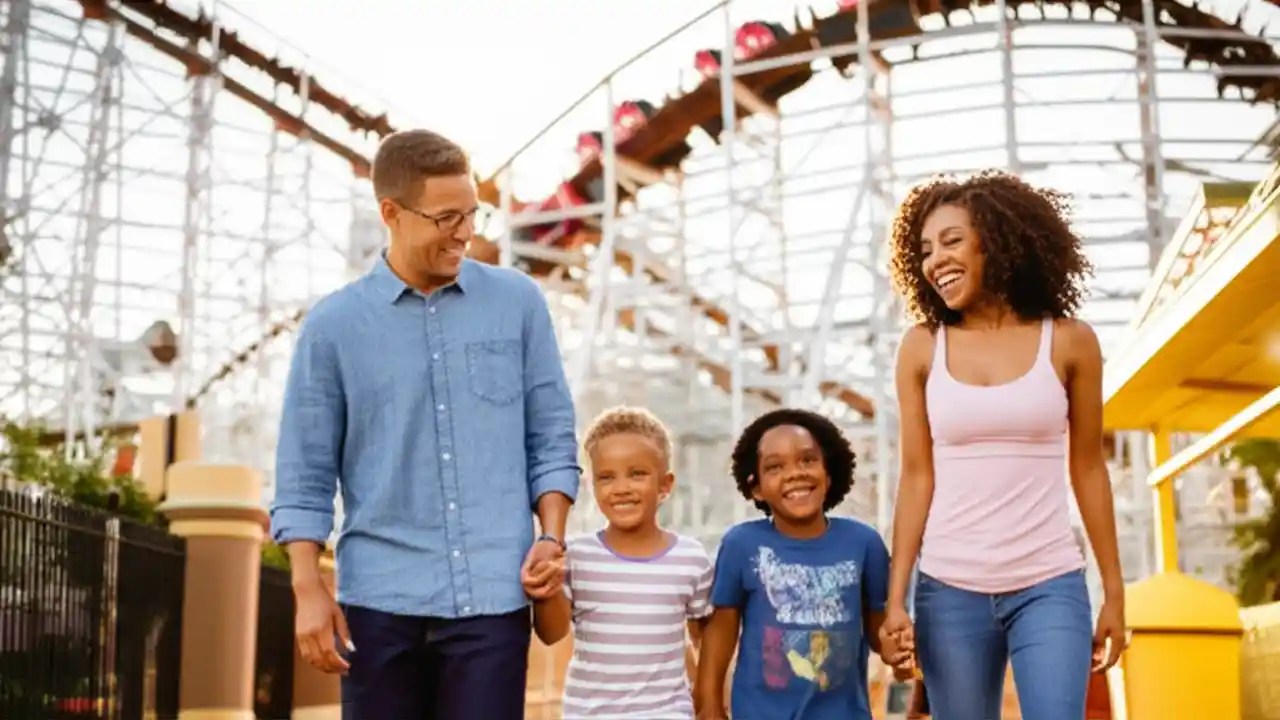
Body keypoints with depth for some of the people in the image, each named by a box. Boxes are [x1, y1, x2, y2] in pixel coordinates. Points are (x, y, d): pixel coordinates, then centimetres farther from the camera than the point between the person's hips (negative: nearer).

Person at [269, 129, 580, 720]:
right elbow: (305, 475, 3)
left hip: (494, 595, 0)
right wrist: (308, 590, -5)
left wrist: (551, 538, -4)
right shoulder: (334, 325, 2)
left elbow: (552, 436, 9)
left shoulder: (518, 302, 5)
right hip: (380, 598, 0)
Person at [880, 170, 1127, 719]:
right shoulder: (922, 348, 2)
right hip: (949, 591, 1)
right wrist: (895, 597, -3)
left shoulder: (1069, 342, 0)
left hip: (1050, 587, -1)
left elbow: (1088, 469, 6)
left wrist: (1114, 591, 7)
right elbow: (916, 477, 2)